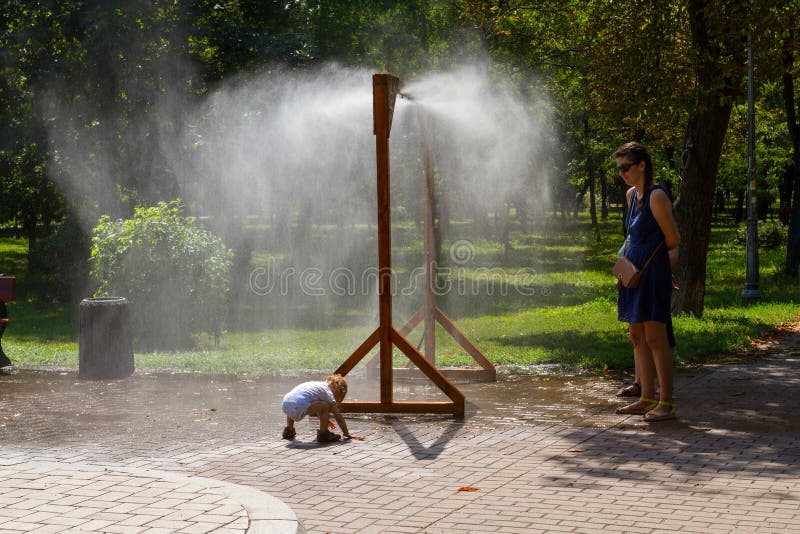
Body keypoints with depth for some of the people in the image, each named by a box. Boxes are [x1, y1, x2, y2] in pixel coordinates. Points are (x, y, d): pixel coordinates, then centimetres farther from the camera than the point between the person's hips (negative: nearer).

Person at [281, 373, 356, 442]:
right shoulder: (328, 392, 11)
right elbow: (338, 417, 12)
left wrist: (325, 420, 66)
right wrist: (347, 434, 19)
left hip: (285, 403, 9)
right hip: (299, 405, -9)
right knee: (325, 406, -3)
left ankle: (288, 430, 44)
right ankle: (323, 433, 1)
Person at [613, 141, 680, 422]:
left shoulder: (656, 196, -14)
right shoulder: (631, 195, 12)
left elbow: (673, 240, -8)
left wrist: (658, 265, 6)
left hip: (653, 273, -9)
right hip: (634, 273, 9)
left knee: (655, 338, -7)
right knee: (637, 337, 11)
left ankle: (666, 403, -2)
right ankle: (647, 399, 18)